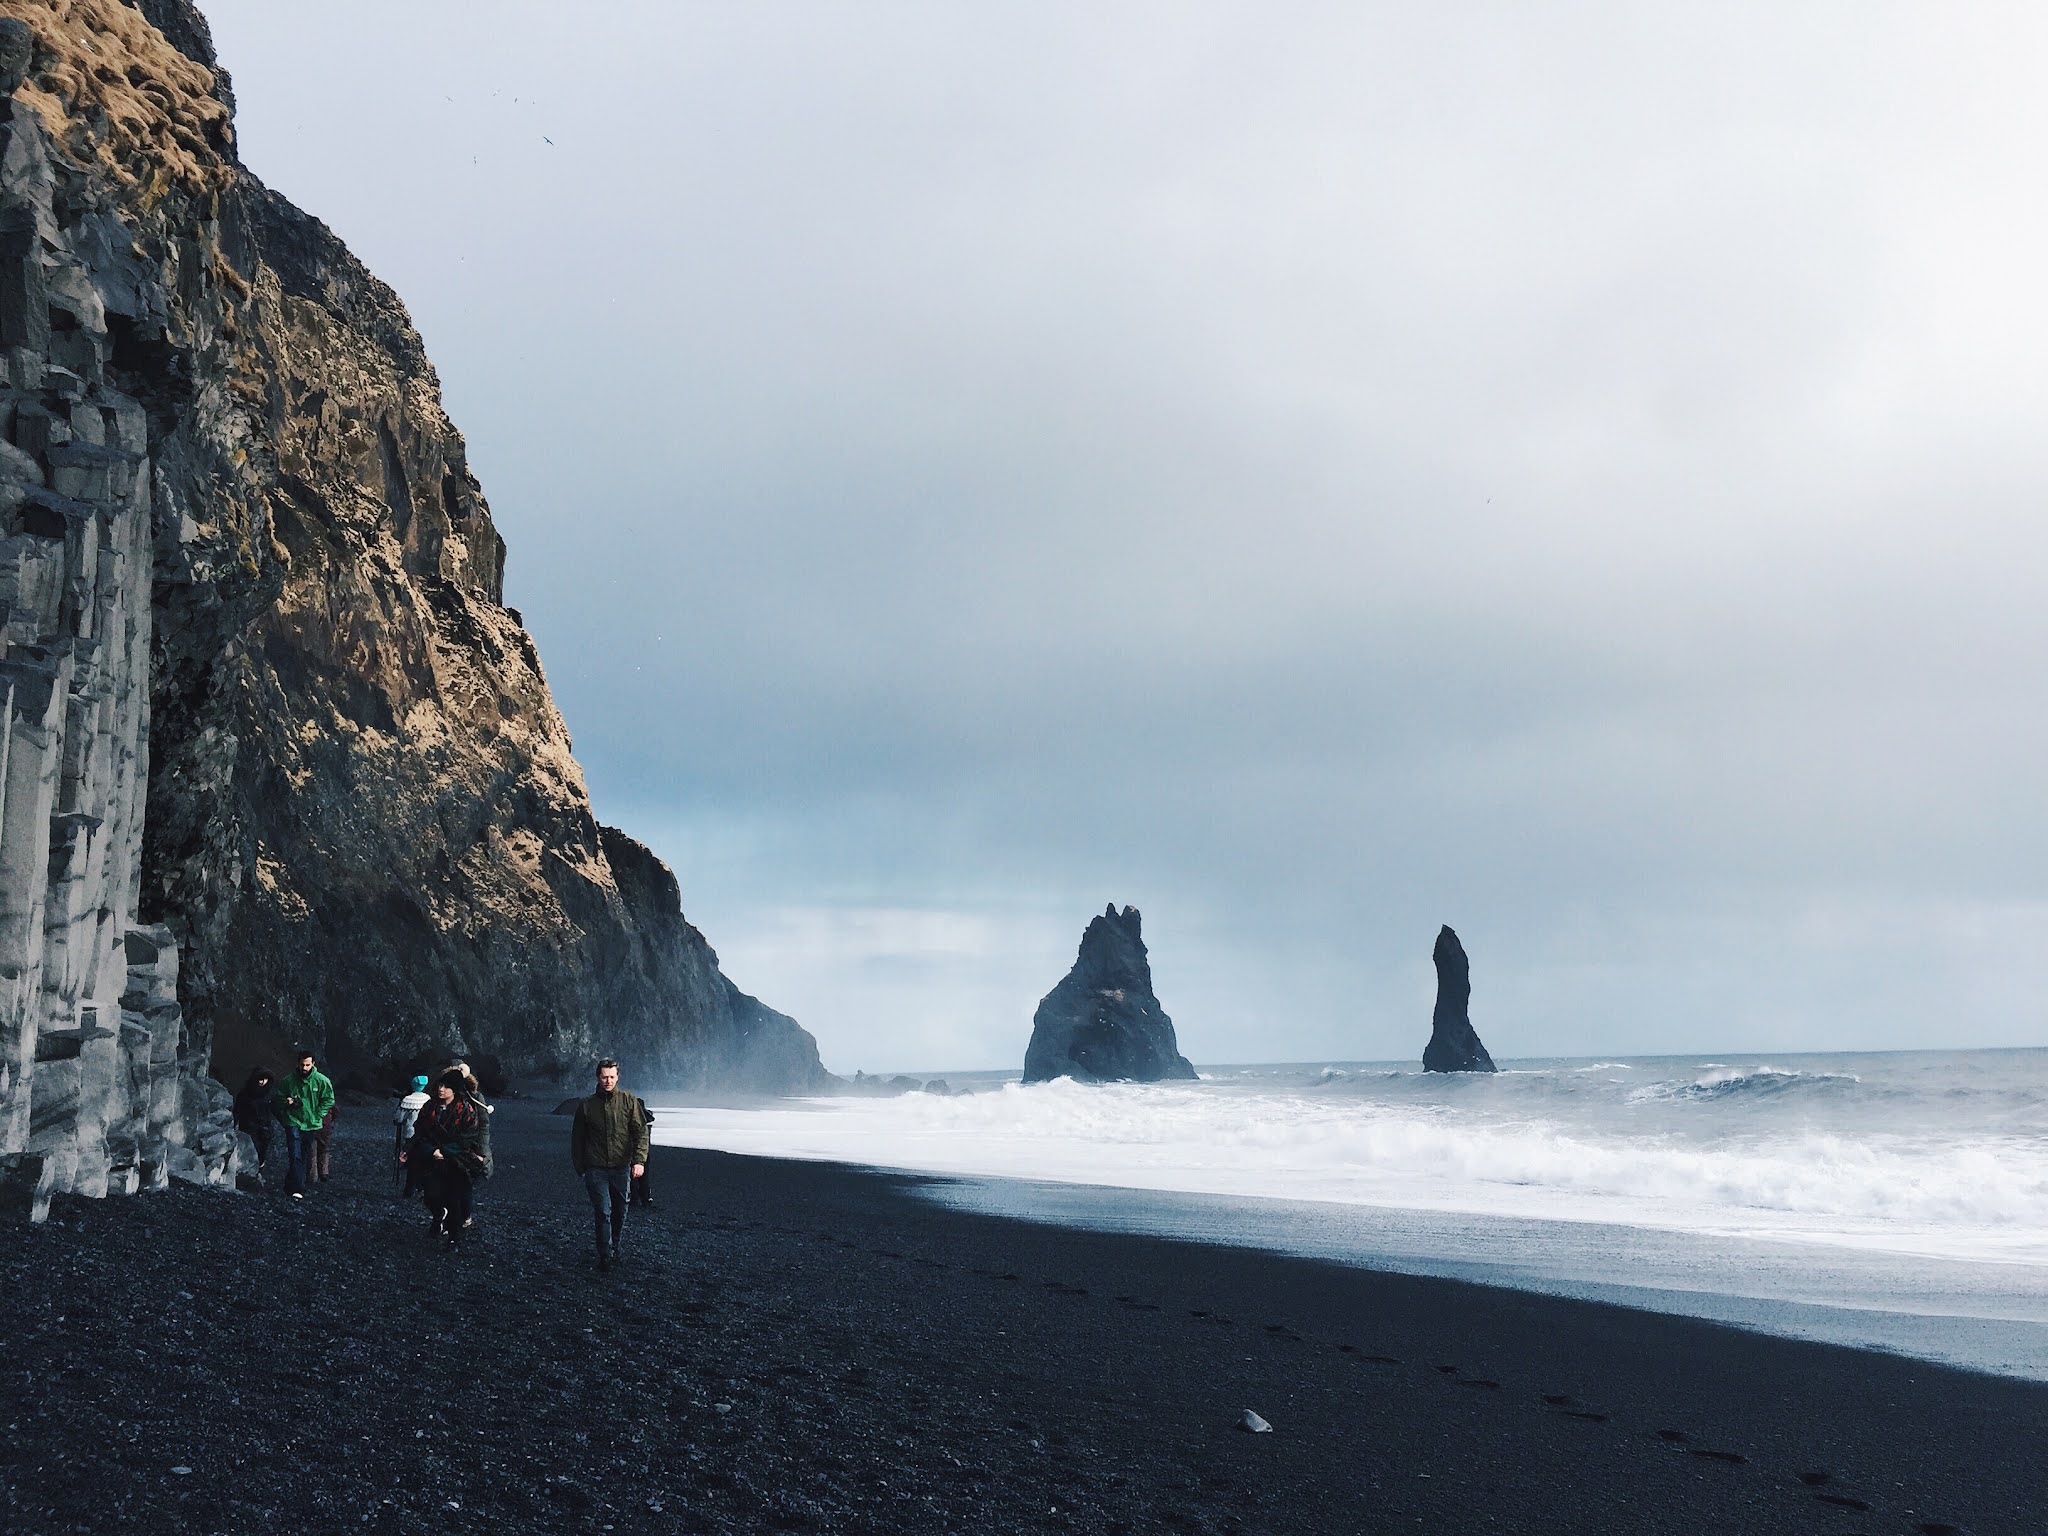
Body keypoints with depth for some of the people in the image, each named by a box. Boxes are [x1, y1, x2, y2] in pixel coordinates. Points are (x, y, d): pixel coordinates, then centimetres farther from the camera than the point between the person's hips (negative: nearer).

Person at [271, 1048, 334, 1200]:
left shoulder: (321, 1080, -5)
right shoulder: (289, 1080, -5)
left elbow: (329, 1099, 5)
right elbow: (276, 1096, 9)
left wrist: (318, 1115, -3)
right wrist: (286, 1101, -12)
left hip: (311, 1125, 2)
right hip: (293, 1123, -2)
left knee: (304, 1156, 11)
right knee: (295, 1156, -14)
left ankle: (291, 1186, 26)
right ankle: (297, 1189, -19)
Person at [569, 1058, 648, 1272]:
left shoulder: (629, 1102, 0)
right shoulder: (586, 1105, 3)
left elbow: (641, 1132, -3)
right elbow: (577, 1139, 11)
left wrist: (639, 1160, -15)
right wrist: (579, 1167, 9)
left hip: (621, 1167, 1)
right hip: (596, 1168, -1)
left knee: (619, 1213, 12)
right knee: (602, 1212, -10)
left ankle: (614, 1248, 32)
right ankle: (605, 1257, -4)